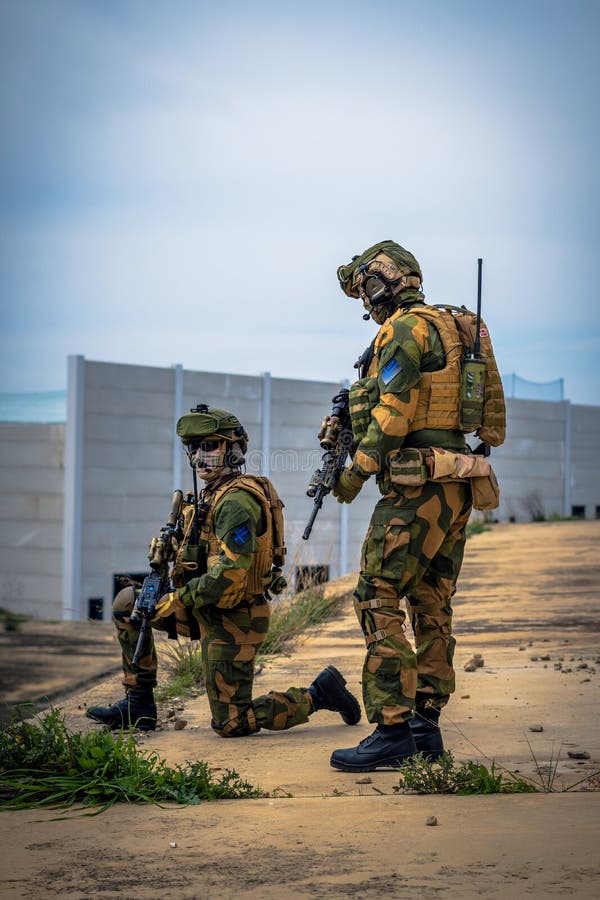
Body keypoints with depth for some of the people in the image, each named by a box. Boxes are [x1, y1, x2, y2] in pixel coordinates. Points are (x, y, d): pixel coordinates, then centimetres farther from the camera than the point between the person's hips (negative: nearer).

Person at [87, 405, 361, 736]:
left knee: (231, 724, -3)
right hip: (208, 610, 10)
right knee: (126, 603, 10)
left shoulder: (235, 500, -21)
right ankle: (139, 704, 13)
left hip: (231, 621, -10)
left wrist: (178, 600, -19)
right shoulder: (212, 494, 12)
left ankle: (319, 694, 9)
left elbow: (230, 573, -28)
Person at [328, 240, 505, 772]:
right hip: (454, 488, 10)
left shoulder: (405, 328, -9)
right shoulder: (447, 328, 21)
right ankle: (426, 727, 14)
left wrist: (357, 471, -9)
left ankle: (392, 730, -14)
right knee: (431, 607, 11)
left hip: (418, 488, -10)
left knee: (378, 601, -11)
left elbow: (394, 412, -17)